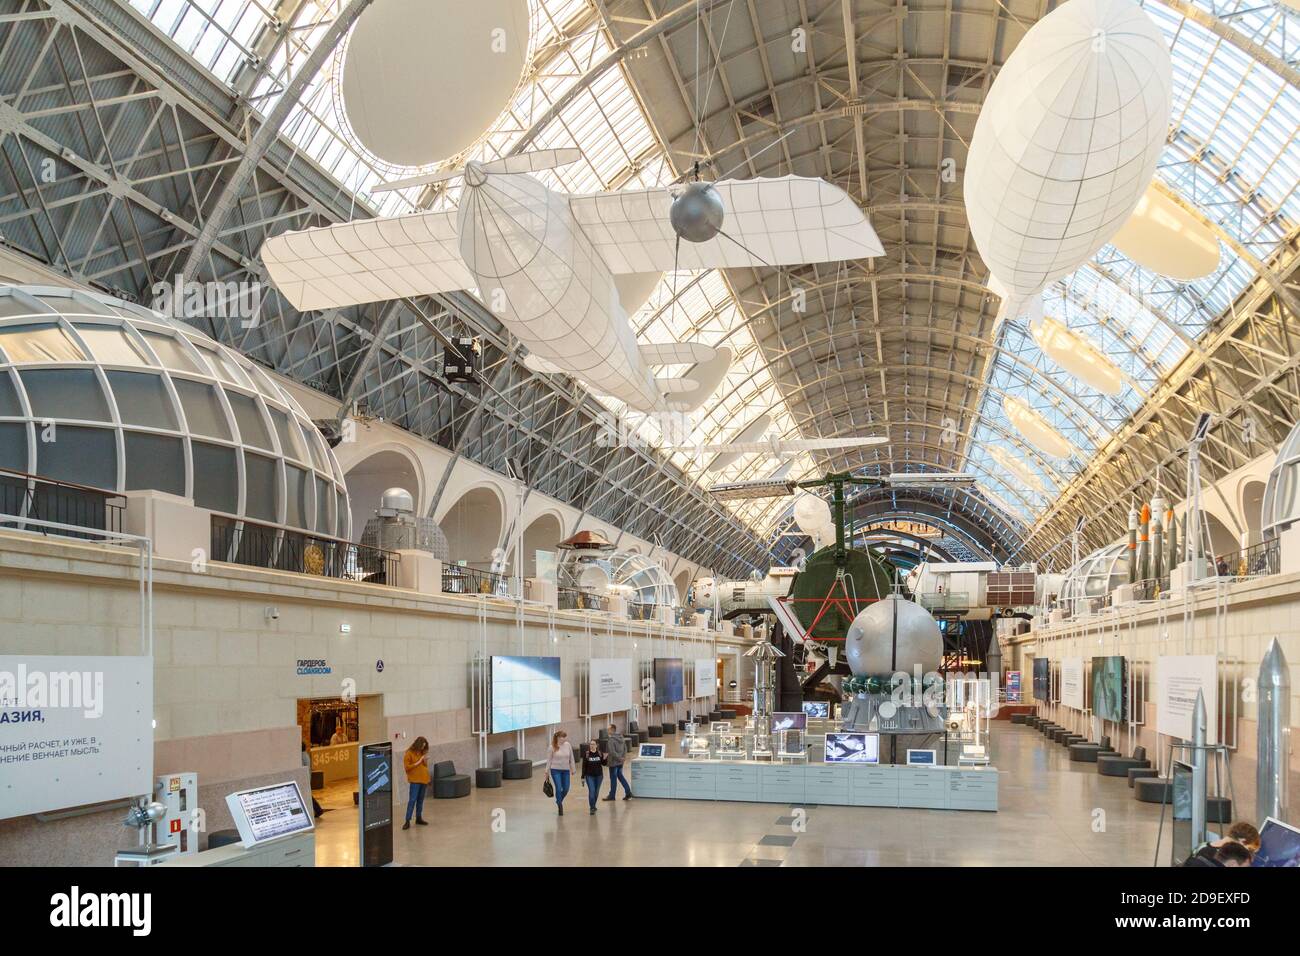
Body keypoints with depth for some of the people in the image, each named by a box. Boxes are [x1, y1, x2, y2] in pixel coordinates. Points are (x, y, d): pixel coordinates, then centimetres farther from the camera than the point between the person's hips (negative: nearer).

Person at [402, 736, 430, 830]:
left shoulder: (422, 753, 13)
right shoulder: (409, 753, -6)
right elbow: (407, 767, -11)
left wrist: (425, 761, 0)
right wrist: (418, 762, -14)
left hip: (423, 779, 6)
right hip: (415, 780, -6)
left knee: (420, 800, 10)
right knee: (412, 800, -10)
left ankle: (419, 818, 19)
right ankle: (407, 821, -9)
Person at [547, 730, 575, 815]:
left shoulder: (568, 745, -4)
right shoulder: (553, 747, -10)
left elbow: (571, 758, 4)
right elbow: (549, 759, -1)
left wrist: (573, 770, 7)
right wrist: (547, 771, 1)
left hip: (566, 770, 3)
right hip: (555, 770, -3)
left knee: (566, 789, 6)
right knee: (558, 788, -8)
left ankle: (559, 801, 35)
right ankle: (560, 805, 10)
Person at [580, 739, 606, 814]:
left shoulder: (600, 753, -2)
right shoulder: (586, 754, -7)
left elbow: (603, 764, 4)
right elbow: (584, 766, -5)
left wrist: (604, 758, -16)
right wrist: (583, 777, -5)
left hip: (599, 775, 3)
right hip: (589, 776, -3)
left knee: (596, 792, 12)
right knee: (591, 791, -12)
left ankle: (593, 805, 32)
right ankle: (592, 808, -6)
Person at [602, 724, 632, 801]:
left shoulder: (612, 739, -20)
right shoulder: (621, 737, 7)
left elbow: (612, 752, -25)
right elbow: (625, 748, 12)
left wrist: (619, 758, -15)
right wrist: (624, 756, 5)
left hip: (614, 762, -8)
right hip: (620, 762, 8)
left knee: (613, 778, 3)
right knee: (620, 776, 18)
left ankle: (611, 796, 14)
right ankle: (628, 792, 15)